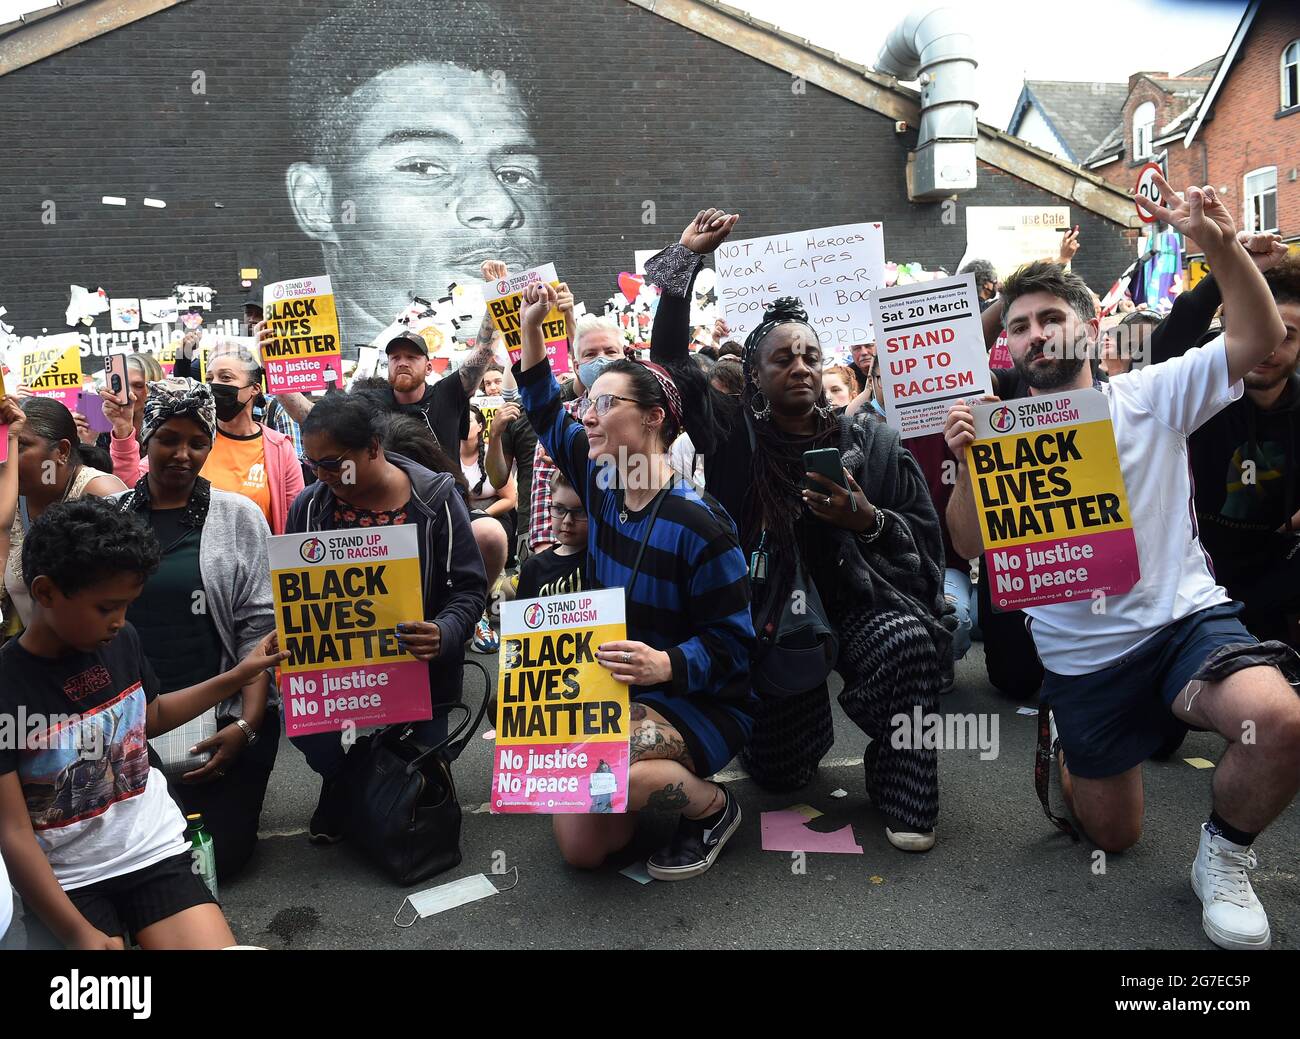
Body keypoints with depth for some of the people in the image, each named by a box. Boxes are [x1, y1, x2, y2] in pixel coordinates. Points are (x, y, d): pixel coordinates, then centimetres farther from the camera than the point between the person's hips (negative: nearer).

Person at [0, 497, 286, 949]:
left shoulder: (122, 642, -3)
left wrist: (238, 676, 13)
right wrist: (77, 933, -20)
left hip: (155, 850, 3)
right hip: (65, 879, -3)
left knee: (214, 941, -13)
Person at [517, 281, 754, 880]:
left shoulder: (697, 525, -21)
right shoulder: (602, 484, -1)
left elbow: (730, 641, -17)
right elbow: (546, 417, 15)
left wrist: (666, 665, -36)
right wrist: (531, 327, 9)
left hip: (702, 701, -6)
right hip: (618, 691, 6)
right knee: (580, 848, -7)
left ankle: (713, 806, -5)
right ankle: (648, 778, 23)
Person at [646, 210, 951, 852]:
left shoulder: (871, 445, 0)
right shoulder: (734, 436, 0)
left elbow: (926, 541, 0)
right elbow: (669, 359, -2)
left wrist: (867, 521, -20)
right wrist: (686, 257, -4)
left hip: (859, 604, 0)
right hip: (772, 617, 1)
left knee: (909, 640, -34)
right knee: (777, 774, 3)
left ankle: (903, 795, -8)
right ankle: (810, 716, 42)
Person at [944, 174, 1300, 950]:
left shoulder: (1152, 396, -2)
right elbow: (970, 545, -8)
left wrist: (1220, 245, -26)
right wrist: (966, 463, -24)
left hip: (1186, 616, 0)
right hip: (1084, 654, 1)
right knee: (1114, 835, 11)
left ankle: (1225, 855, -1)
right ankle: (1067, 749, 47)